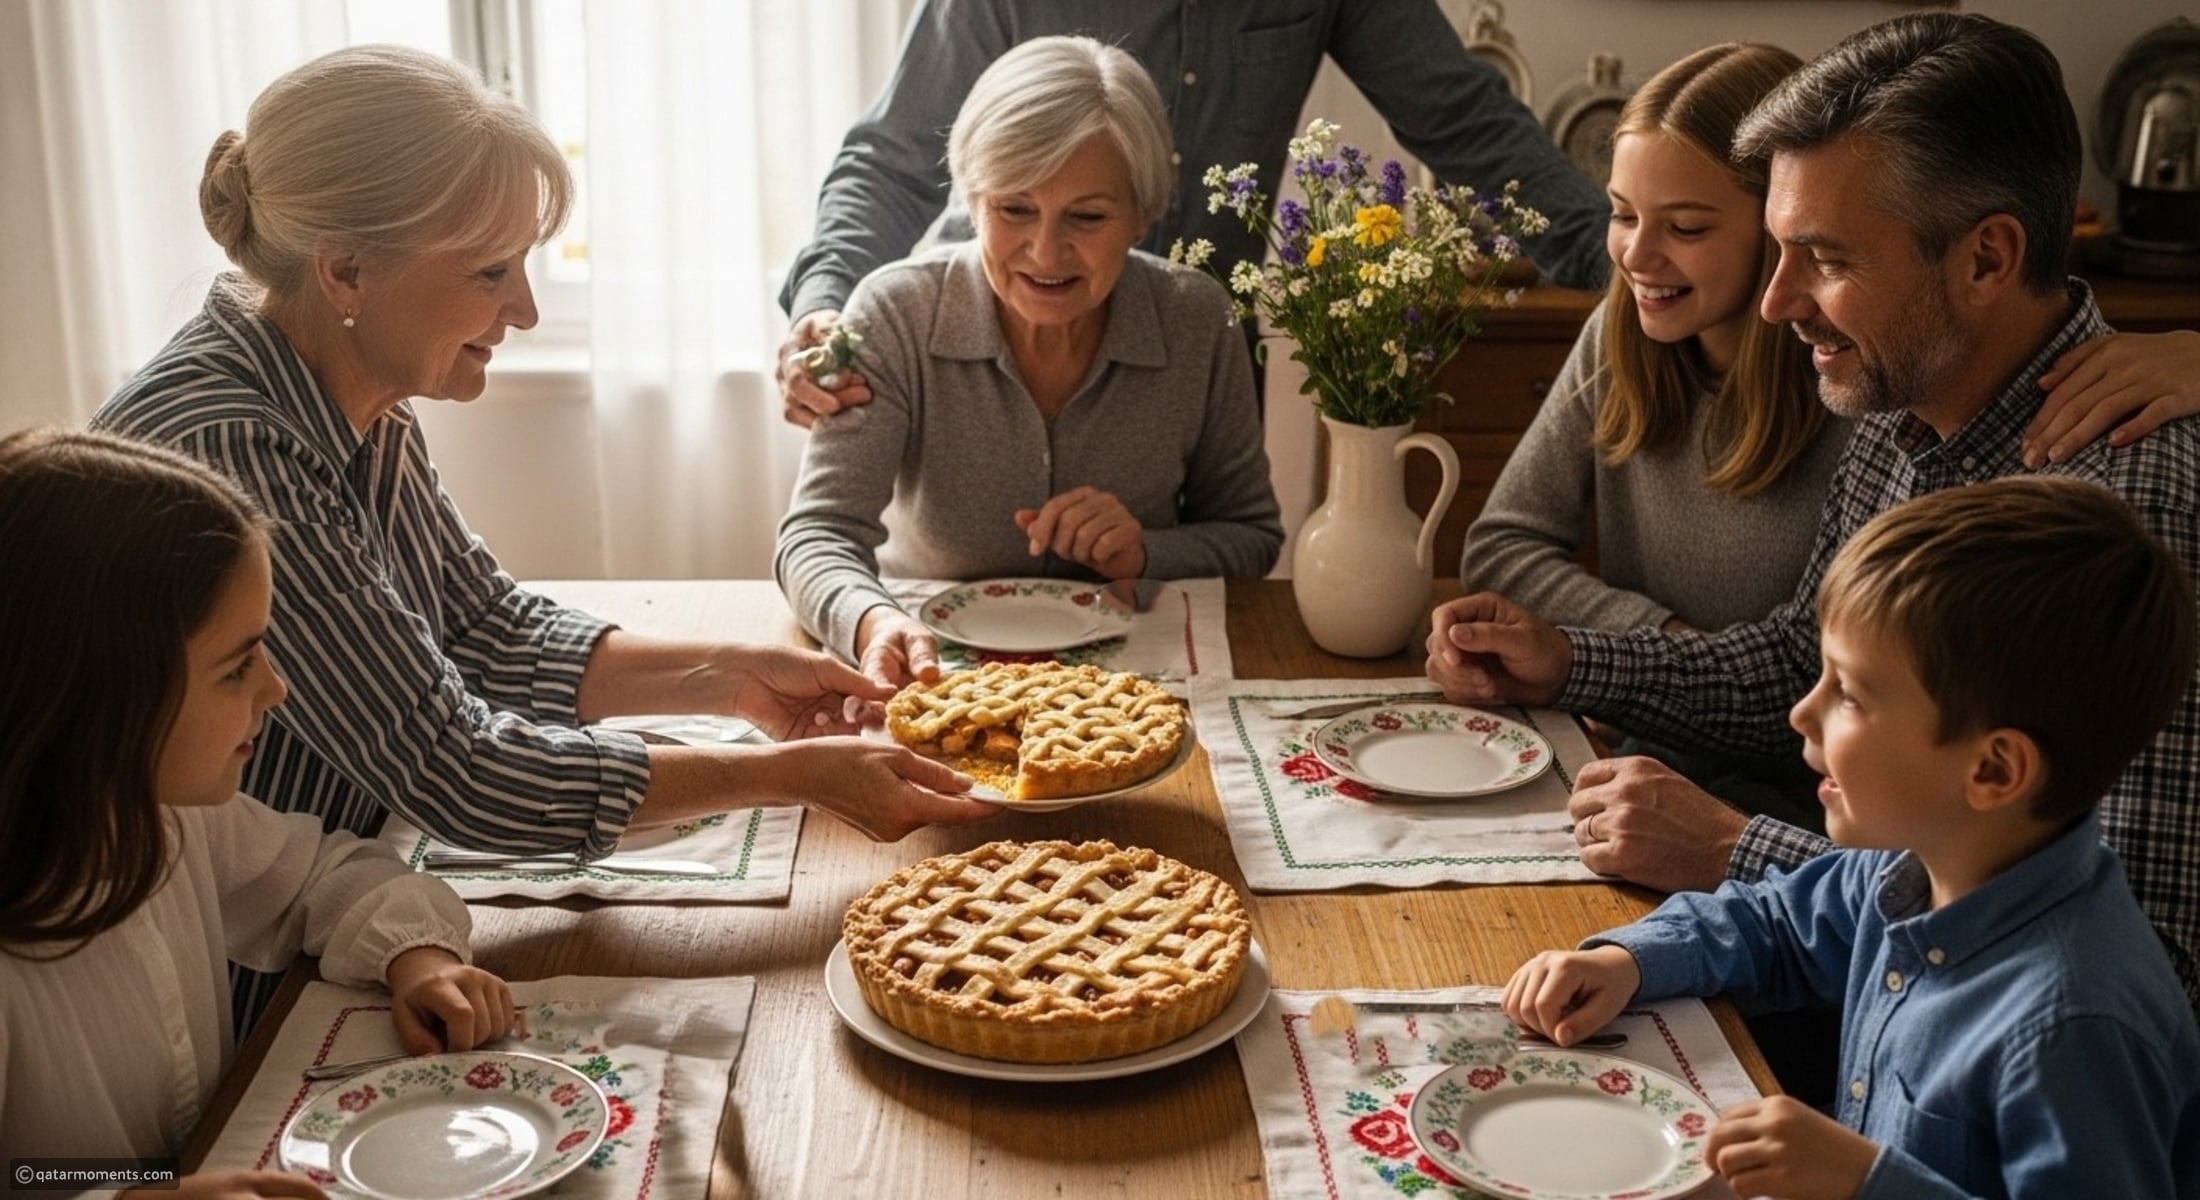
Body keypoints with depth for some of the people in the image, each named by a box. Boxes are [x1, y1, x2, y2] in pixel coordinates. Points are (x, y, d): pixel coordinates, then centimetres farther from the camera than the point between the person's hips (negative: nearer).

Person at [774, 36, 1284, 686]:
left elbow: (1251, 539, 3)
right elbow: (820, 534, -21)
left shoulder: (1197, 323, -10)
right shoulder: (897, 315, -15)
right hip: (935, 664, -2)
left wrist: (1146, 554, -18)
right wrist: (876, 624, -43)